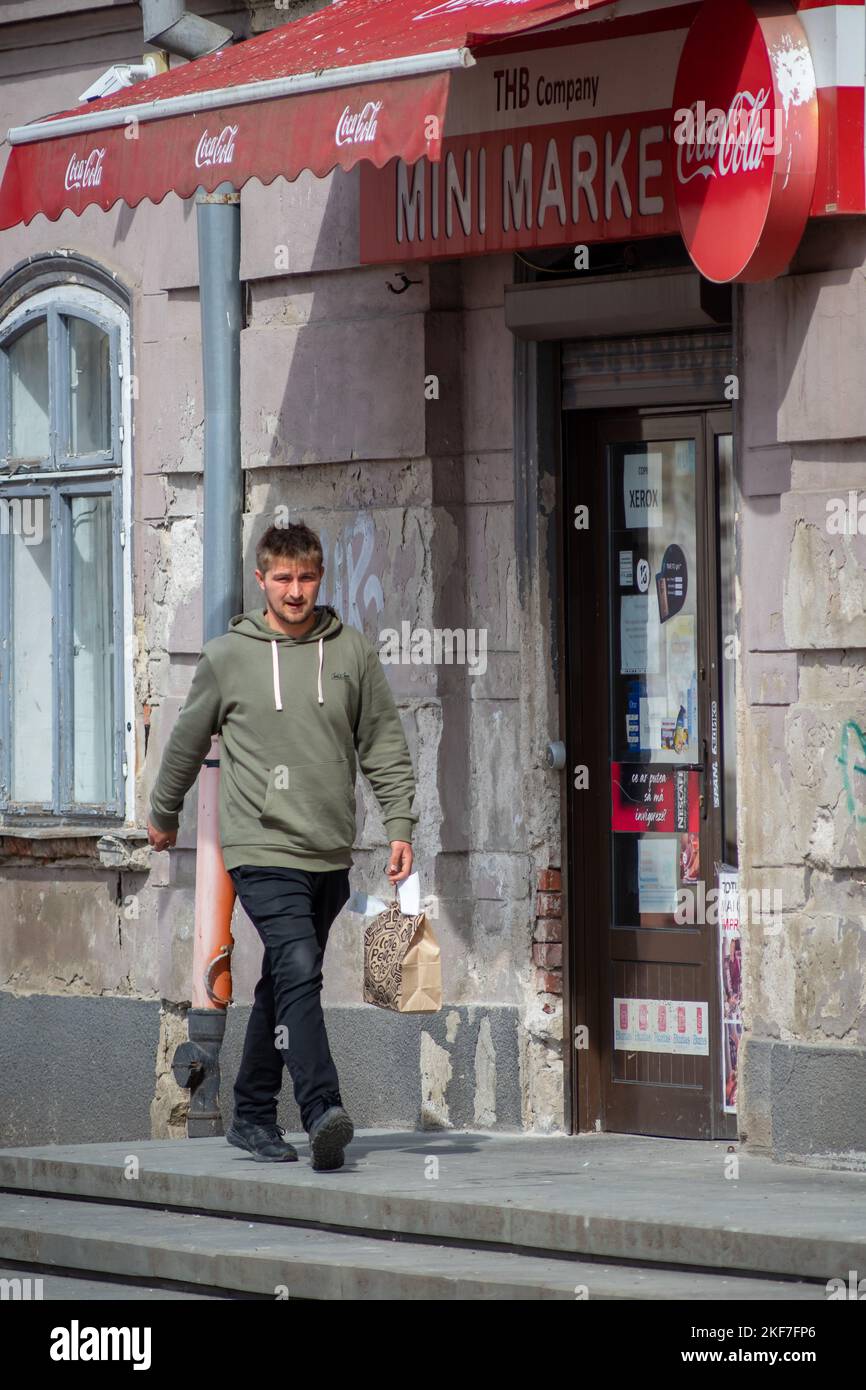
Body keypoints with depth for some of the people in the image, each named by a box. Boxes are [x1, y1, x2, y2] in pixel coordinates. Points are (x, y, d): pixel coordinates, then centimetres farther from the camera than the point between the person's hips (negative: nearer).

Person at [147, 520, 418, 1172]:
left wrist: (401, 826, 1)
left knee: (283, 986, 13)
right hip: (264, 849, -4)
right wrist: (164, 814, 26)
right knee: (298, 973, -20)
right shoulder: (226, 657, 1)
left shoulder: (354, 651, 6)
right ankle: (323, 1113, -30)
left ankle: (253, 1114, 25)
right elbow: (188, 742, 16)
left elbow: (385, 746, 10)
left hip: (331, 855, 4)